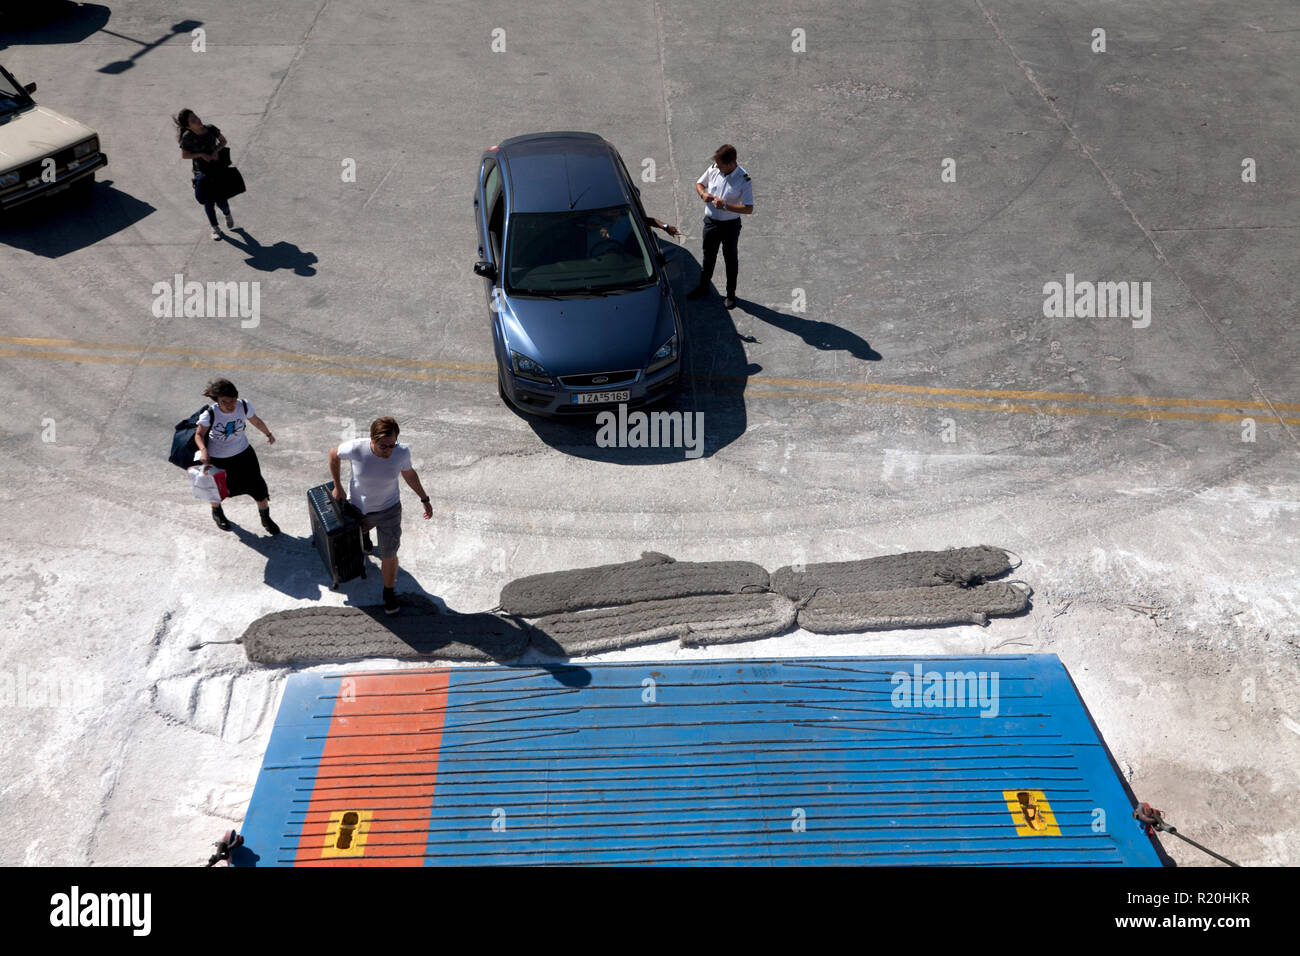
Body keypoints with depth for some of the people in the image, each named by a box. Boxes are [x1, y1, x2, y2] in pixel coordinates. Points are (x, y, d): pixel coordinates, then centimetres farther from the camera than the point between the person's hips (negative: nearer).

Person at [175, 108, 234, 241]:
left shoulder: (211, 129, -13)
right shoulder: (188, 137, -18)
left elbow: (223, 141, 4)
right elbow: (184, 155, -8)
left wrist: (216, 150, -15)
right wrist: (201, 155, -20)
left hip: (218, 170, 1)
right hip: (202, 173, -1)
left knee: (220, 201, -2)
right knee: (208, 202, 8)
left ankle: (227, 214, 34)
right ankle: (215, 228, 29)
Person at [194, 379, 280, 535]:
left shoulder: (244, 406, -22)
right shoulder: (210, 414, -29)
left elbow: (256, 422, -1)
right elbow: (199, 434, -13)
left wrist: (268, 434, 16)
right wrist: (203, 450, -32)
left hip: (243, 453, 2)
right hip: (217, 459, -2)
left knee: (258, 487, 5)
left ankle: (266, 519, 30)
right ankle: (216, 512, 57)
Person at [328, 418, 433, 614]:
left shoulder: (402, 451, -28)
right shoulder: (356, 449, -33)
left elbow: (409, 473, -5)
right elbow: (334, 454, -9)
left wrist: (424, 499, 1)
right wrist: (337, 486, -6)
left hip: (389, 509, 0)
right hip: (358, 506, 1)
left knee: (389, 555, 7)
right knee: (360, 528, 33)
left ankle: (389, 591, 34)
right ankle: (364, 532, 72)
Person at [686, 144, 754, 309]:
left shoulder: (744, 179, -21)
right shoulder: (713, 169, -8)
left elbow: (748, 209, -22)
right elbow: (699, 183, 11)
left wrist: (726, 205, -29)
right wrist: (703, 194, -12)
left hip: (730, 225, -4)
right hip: (711, 221, 4)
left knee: (730, 259, 12)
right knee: (708, 256, 20)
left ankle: (731, 294, 27)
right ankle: (703, 287, 39)